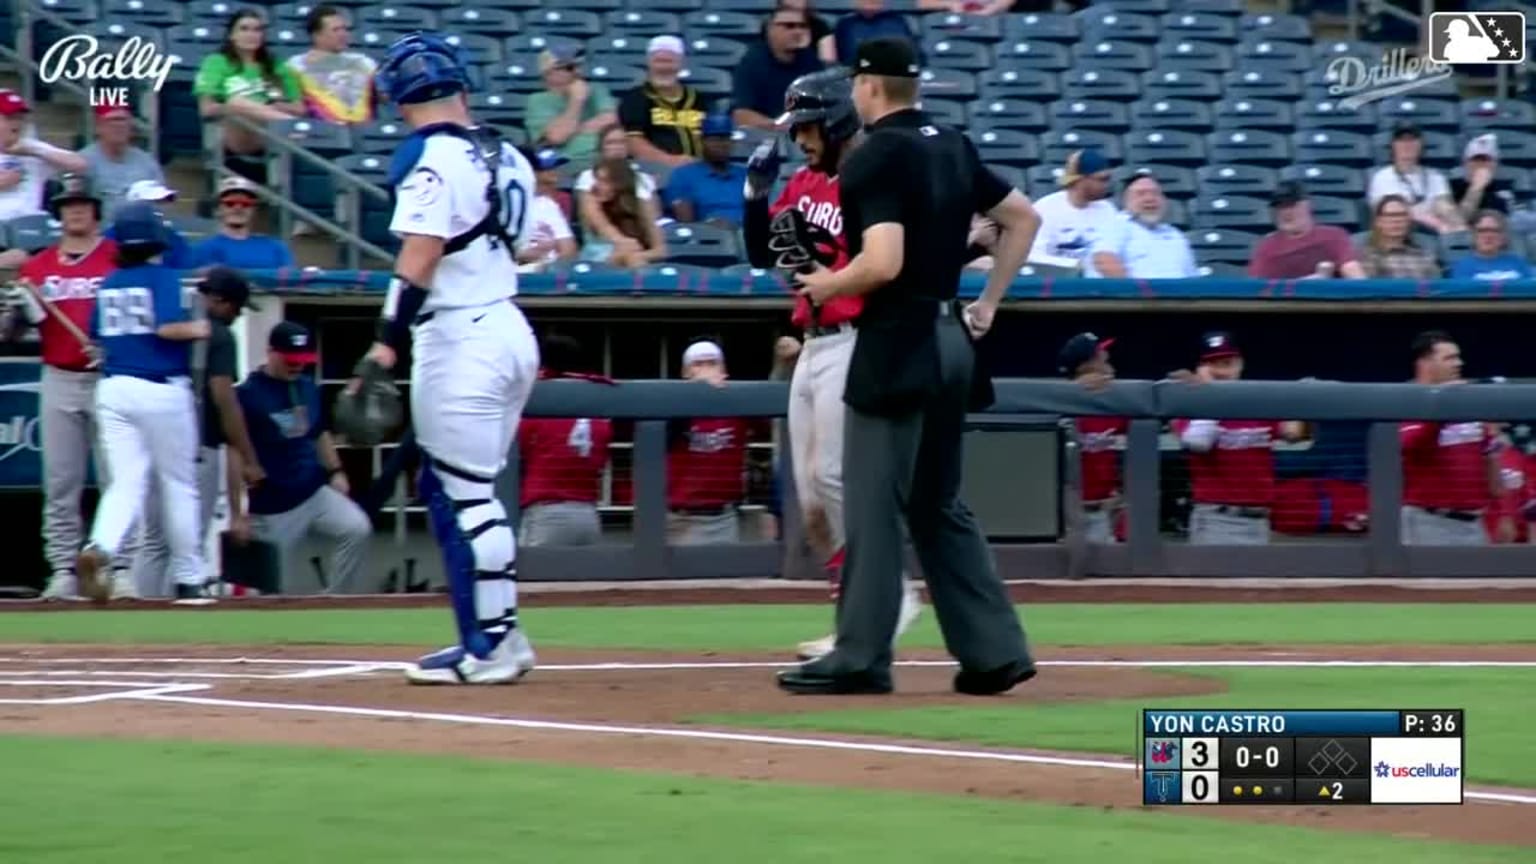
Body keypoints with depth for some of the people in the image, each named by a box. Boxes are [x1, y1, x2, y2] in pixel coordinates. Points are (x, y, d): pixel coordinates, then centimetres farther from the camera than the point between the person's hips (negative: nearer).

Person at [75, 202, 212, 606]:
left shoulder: (108, 285, 10)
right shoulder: (164, 278, -8)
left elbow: (96, 340, 14)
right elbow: (167, 327, -21)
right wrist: (197, 329, -3)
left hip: (113, 389, 5)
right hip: (162, 390, -5)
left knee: (127, 481, 2)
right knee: (179, 485, 8)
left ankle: (99, 547, -27)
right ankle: (188, 579, 14)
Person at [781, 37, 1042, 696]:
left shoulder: (877, 156, -13)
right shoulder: (952, 149, 12)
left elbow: (883, 263, -23)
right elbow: (1023, 217, 20)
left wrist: (827, 285, -5)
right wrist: (988, 304, 20)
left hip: (896, 344, -8)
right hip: (950, 342, 8)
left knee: (872, 505, -4)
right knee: (940, 506, 14)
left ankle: (860, 659, -3)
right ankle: (993, 652, 10)